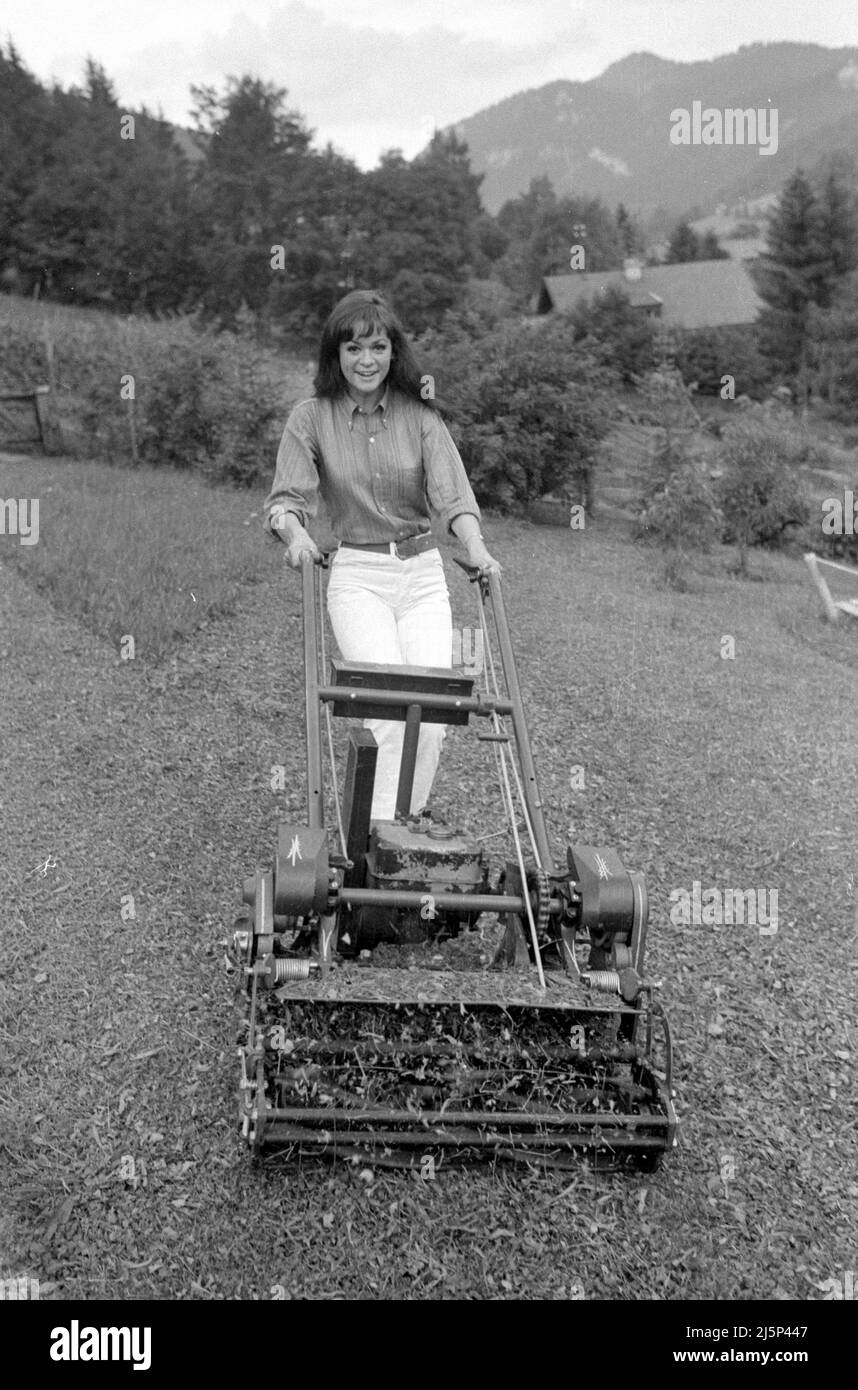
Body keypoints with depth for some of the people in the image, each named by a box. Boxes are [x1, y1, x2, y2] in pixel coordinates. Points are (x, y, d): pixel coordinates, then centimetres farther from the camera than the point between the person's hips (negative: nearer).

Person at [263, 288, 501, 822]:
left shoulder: (419, 414, 3)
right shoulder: (311, 419, 2)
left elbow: (451, 491, -6)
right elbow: (286, 498, -4)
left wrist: (476, 548, -24)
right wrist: (295, 532, -27)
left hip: (424, 572, 2)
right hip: (357, 576, -2)